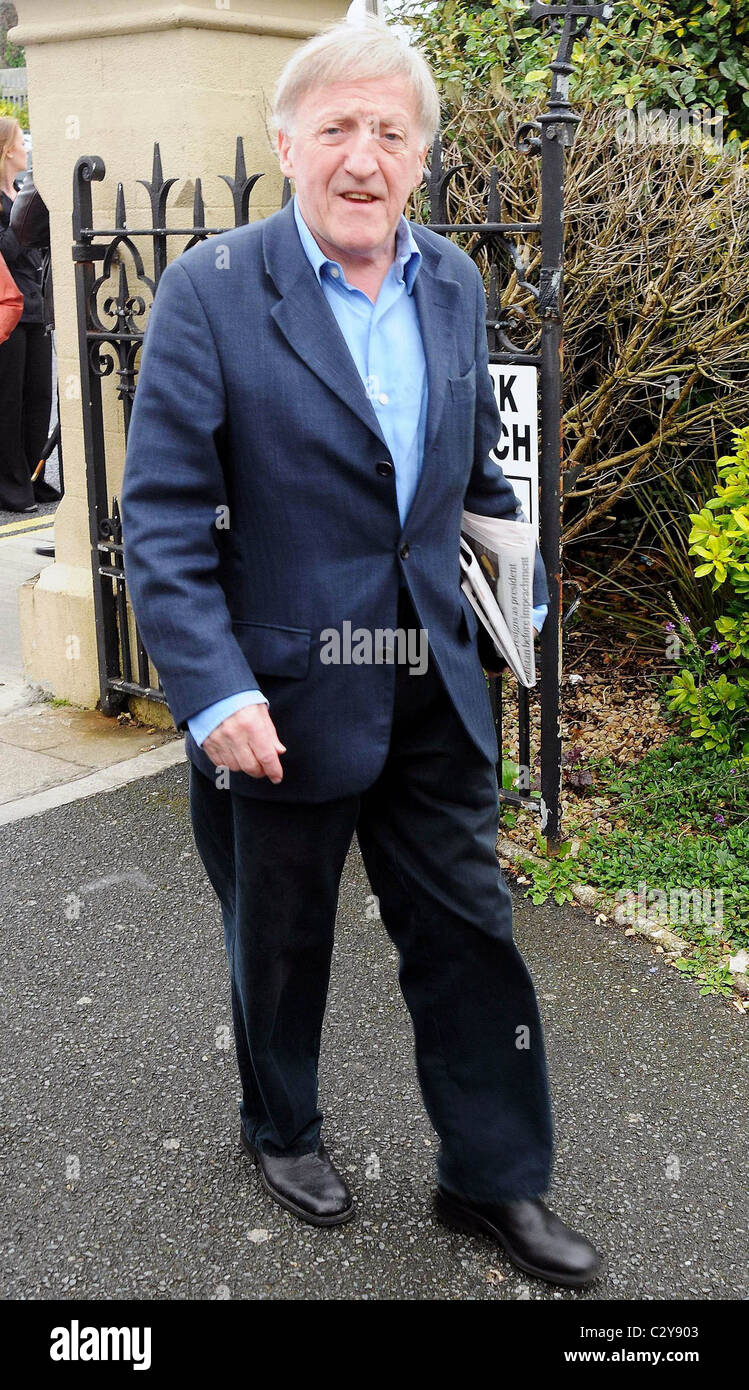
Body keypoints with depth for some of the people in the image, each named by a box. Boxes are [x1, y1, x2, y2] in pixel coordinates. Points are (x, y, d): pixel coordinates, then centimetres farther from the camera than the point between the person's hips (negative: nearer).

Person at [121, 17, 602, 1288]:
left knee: (469, 934, 12)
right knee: (281, 941, 17)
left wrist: (520, 592, 15)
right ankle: (279, 1127, 44)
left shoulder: (455, 285, 5)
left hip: (433, 692, 5)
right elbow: (161, 516, -14)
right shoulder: (210, 292, -12)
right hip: (279, 697, -4)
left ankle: (495, 1178, 31)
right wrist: (213, 691, -21)